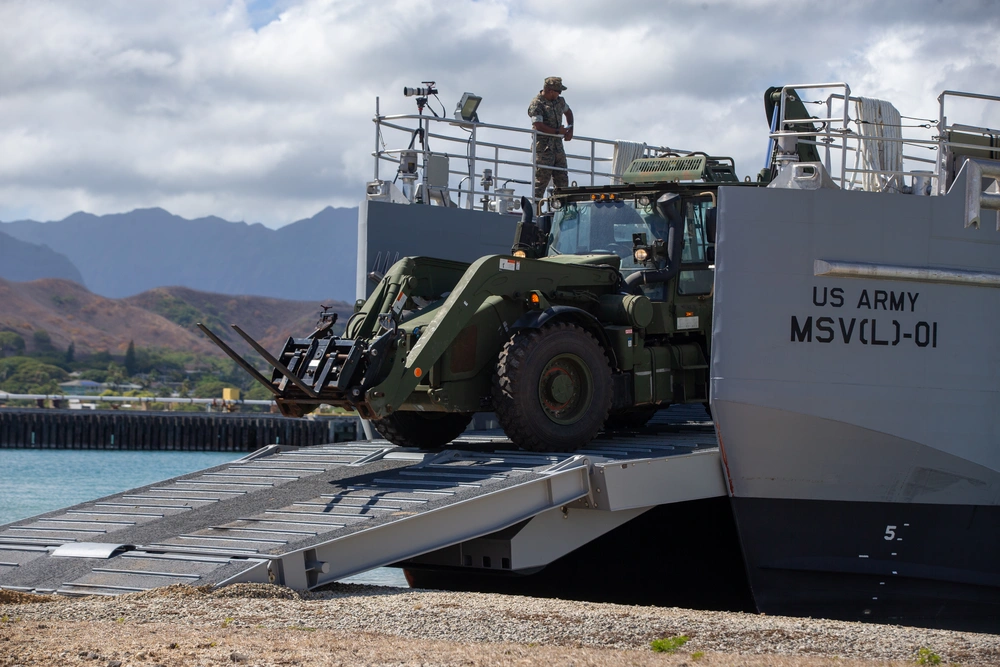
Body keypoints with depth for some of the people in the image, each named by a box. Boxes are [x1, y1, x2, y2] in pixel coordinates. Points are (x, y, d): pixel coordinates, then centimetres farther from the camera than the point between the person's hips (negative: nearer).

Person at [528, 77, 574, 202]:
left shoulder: (559, 101, 12)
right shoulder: (536, 104, -13)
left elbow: (568, 112, 33)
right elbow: (539, 126, -22)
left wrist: (570, 130, 19)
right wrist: (558, 131, -12)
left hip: (558, 145, 8)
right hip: (544, 148, -8)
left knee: (562, 180, 8)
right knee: (542, 178, -9)